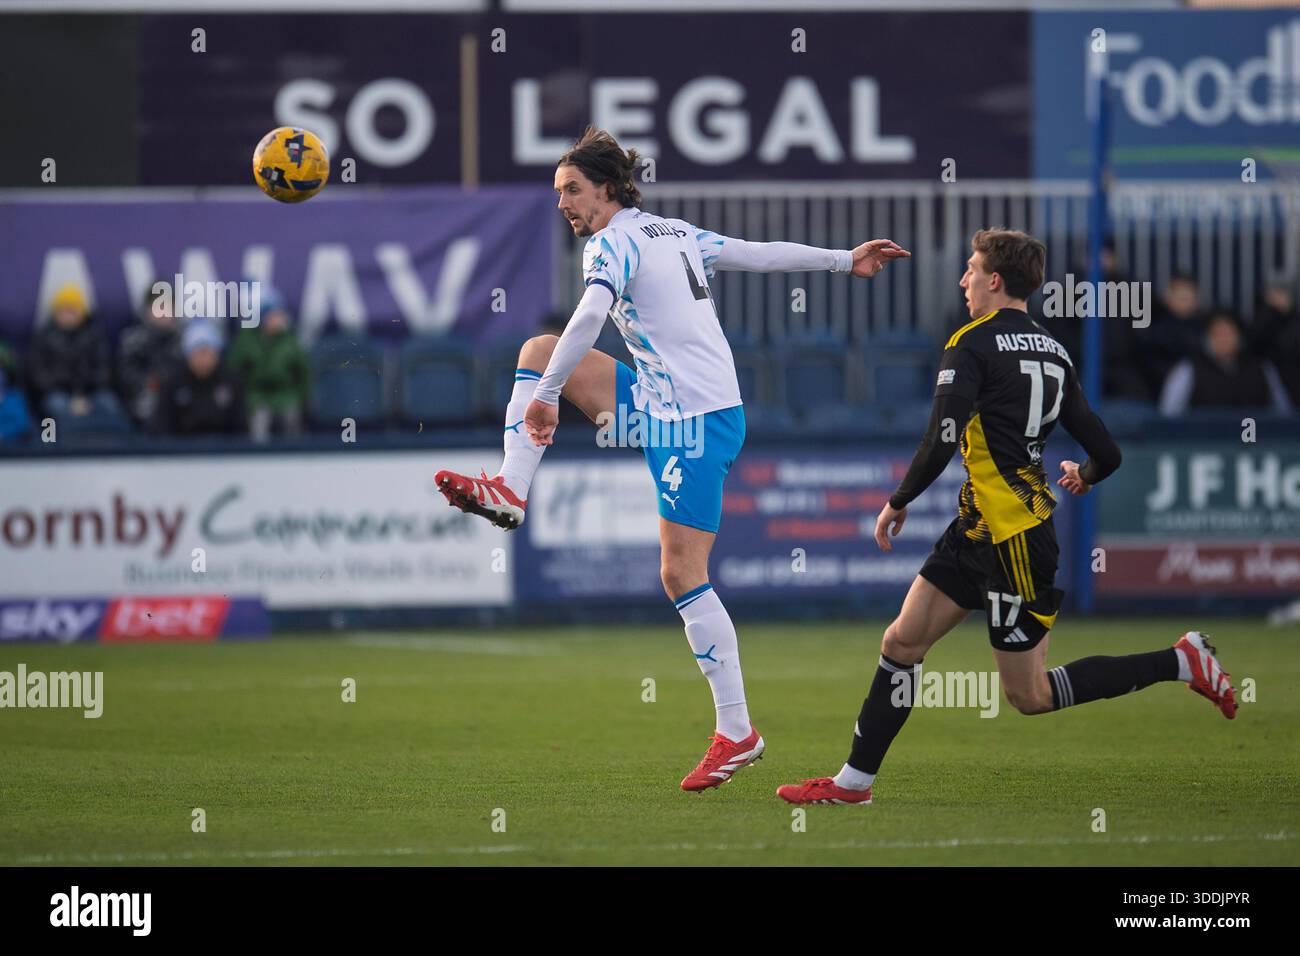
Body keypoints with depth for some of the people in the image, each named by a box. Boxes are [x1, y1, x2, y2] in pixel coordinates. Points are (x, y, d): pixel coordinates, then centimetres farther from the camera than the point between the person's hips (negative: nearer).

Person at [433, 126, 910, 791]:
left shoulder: (612, 242, -11)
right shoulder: (675, 233, 14)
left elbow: (589, 317, -28)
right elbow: (763, 253, 18)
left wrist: (547, 396, -24)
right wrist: (844, 260, 27)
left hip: (696, 423, -10)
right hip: (663, 405, 10)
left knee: (682, 574, -9)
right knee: (538, 350, 10)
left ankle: (737, 732, -6)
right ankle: (511, 493, 6)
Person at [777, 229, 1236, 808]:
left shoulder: (973, 344, -13)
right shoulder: (1054, 353, 10)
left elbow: (940, 443, -21)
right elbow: (1106, 454, 10)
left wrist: (898, 503, -6)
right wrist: (1082, 477, 32)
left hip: (1010, 540, -9)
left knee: (1029, 695, -2)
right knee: (902, 641, 10)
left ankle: (1180, 663, -1)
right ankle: (854, 781, 14)